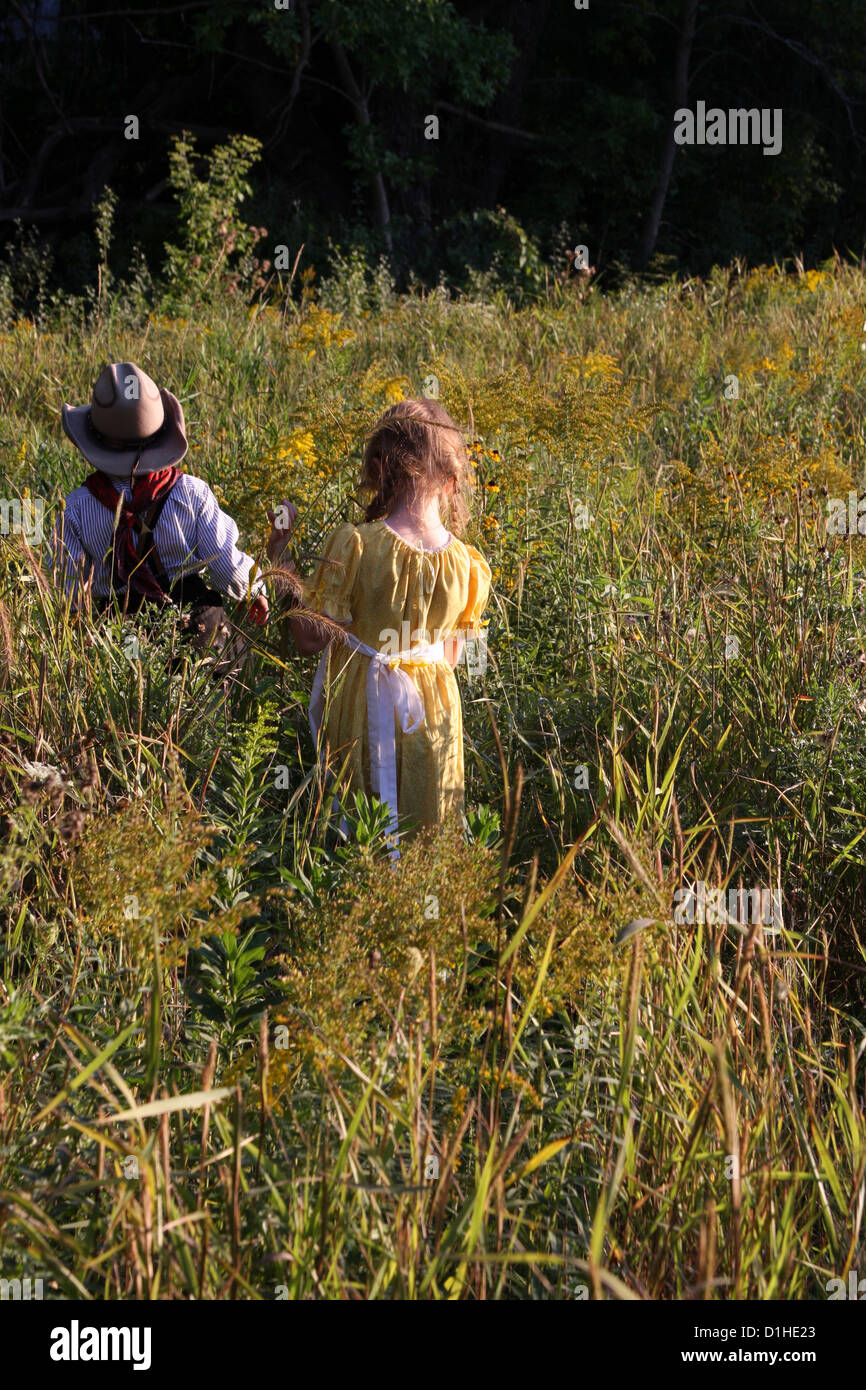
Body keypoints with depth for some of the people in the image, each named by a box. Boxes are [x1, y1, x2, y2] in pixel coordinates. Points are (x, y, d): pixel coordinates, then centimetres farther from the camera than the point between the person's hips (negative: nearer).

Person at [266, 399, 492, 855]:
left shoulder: (353, 545, -18)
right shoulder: (468, 565, -7)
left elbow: (310, 638, -10)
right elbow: (451, 657, 5)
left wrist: (279, 556, -5)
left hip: (359, 709, -2)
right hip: (433, 710, 2)